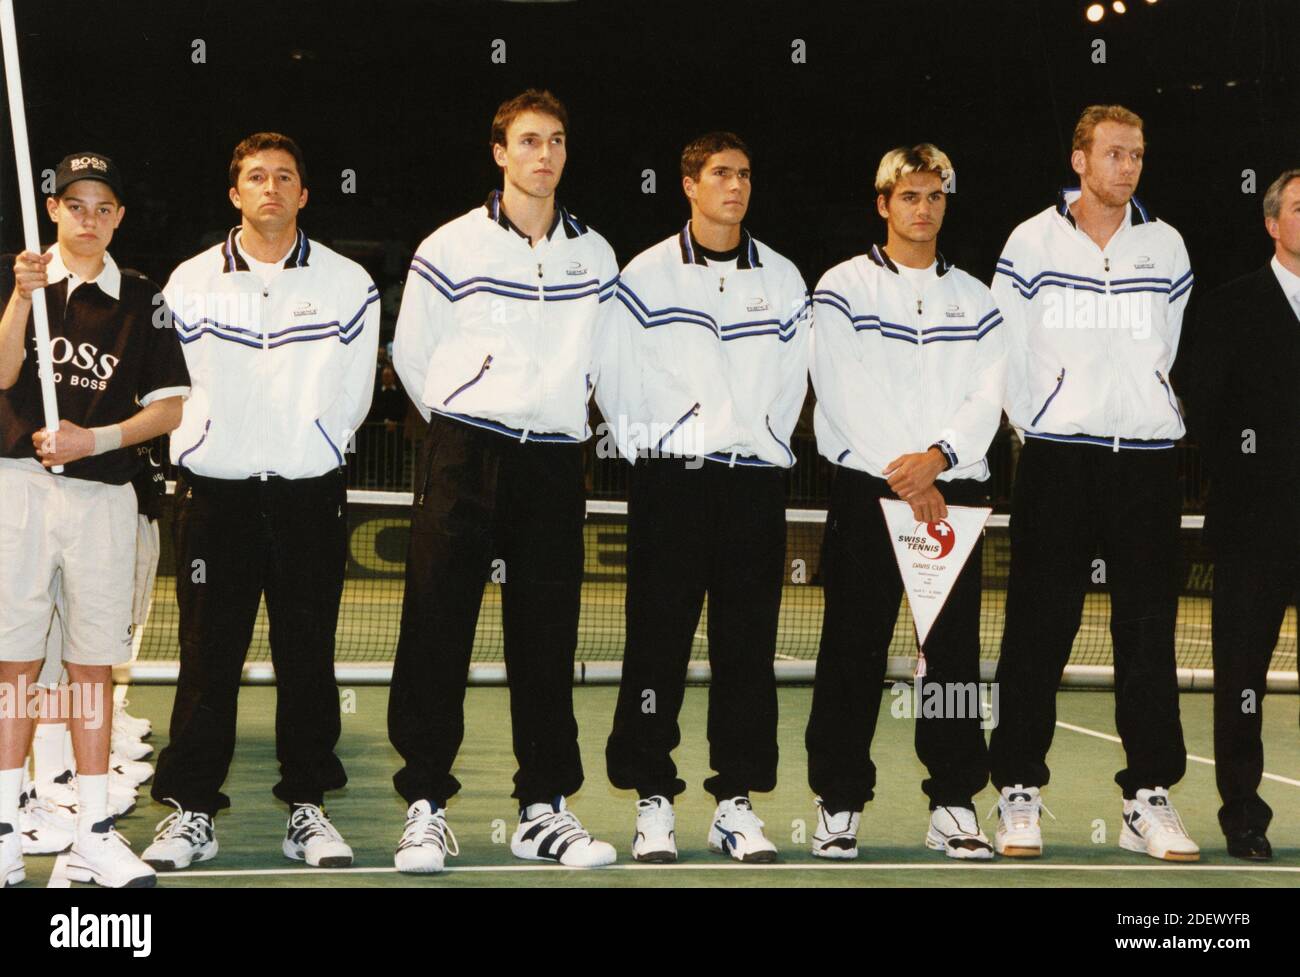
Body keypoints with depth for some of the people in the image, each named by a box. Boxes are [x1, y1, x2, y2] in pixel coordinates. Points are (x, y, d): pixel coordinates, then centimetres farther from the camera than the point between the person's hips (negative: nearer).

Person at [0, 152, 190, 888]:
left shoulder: (142, 300, 9)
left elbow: (169, 407, 5)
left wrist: (96, 438, -8)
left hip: (104, 492, 1)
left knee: (94, 665, 4)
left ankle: (95, 834, 9)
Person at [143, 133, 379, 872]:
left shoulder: (348, 283, 5)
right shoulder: (190, 282, 7)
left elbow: (352, 393, 7)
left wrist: (311, 450, 3)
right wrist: (198, 450, 5)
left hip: (310, 491, 0)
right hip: (214, 489, 0)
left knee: (307, 656, 3)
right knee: (207, 657, 1)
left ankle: (307, 806, 12)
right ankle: (193, 809, 8)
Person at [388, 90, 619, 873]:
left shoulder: (595, 255, 10)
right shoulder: (450, 248, -1)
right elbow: (412, 356, 7)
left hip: (554, 462, 3)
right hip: (465, 456, -3)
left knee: (548, 644, 5)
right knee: (436, 636, -5)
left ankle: (544, 810, 11)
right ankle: (426, 808, 1)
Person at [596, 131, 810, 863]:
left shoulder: (782, 278, 11)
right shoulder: (646, 274, 4)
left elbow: (794, 380, 14)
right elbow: (615, 377, 4)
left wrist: (762, 444, 8)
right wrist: (647, 449, -1)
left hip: (756, 480, 2)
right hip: (670, 478, -2)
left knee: (749, 646, 3)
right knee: (658, 643, -3)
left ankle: (737, 802, 9)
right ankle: (653, 799, 4)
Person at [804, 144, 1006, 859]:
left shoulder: (975, 299, 15)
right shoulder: (843, 287, 5)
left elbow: (987, 397, 4)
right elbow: (843, 393, -5)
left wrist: (937, 456, -13)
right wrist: (902, 477, -12)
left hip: (954, 488, 3)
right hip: (866, 487, -3)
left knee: (955, 651, 1)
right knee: (853, 650, -3)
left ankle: (954, 805, 5)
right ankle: (839, 805, 3)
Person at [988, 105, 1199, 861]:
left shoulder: (1165, 246, 8)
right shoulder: (1032, 242, 1)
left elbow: (1172, 351, 13)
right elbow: (1010, 352, 3)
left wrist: (1145, 417, 10)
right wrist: (1040, 424, 2)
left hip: (1148, 458, 2)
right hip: (1057, 458, -2)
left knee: (1149, 633, 3)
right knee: (1038, 630, -1)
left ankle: (1150, 798, 8)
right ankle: (1020, 793, 7)